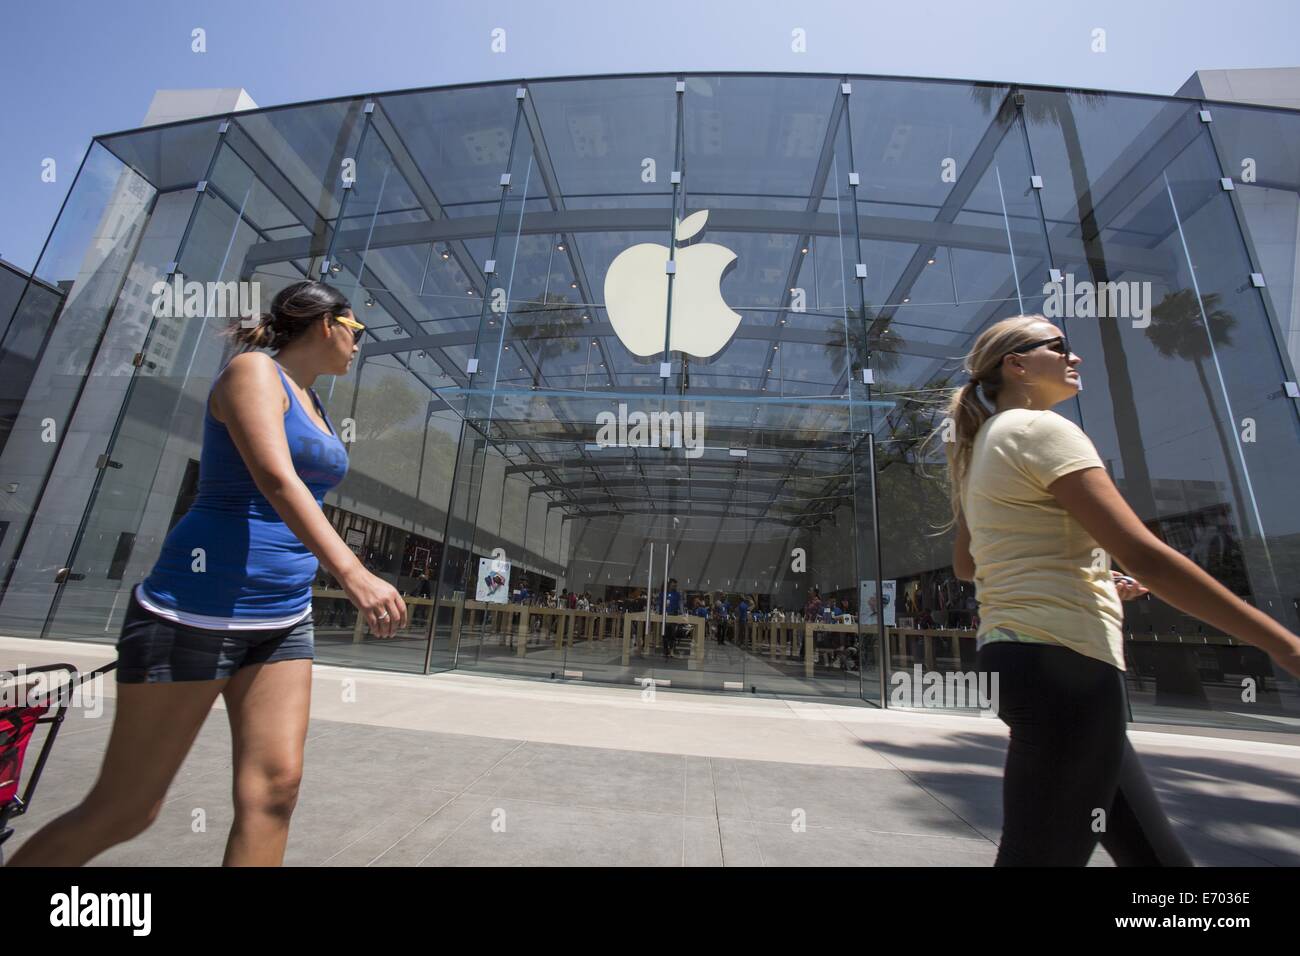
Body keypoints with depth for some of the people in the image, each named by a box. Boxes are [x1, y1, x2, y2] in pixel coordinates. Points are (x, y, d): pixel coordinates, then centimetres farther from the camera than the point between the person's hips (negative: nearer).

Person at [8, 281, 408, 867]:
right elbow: (276, 480, -24)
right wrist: (352, 573, -35)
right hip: (201, 605, -7)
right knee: (124, 810, 5)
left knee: (274, 788, 1)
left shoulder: (312, 406, 17)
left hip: (283, 616, 8)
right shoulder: (253, 369, -8)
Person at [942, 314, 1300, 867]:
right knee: (1040, 855, 1)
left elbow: (965, 565, 22)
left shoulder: (984, 445, 16)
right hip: (1063, 665, -10)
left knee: (1157, 857, 19)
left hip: (1015, 654, 10)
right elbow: (1142, 554, -19)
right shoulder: (1041, 428, -11)